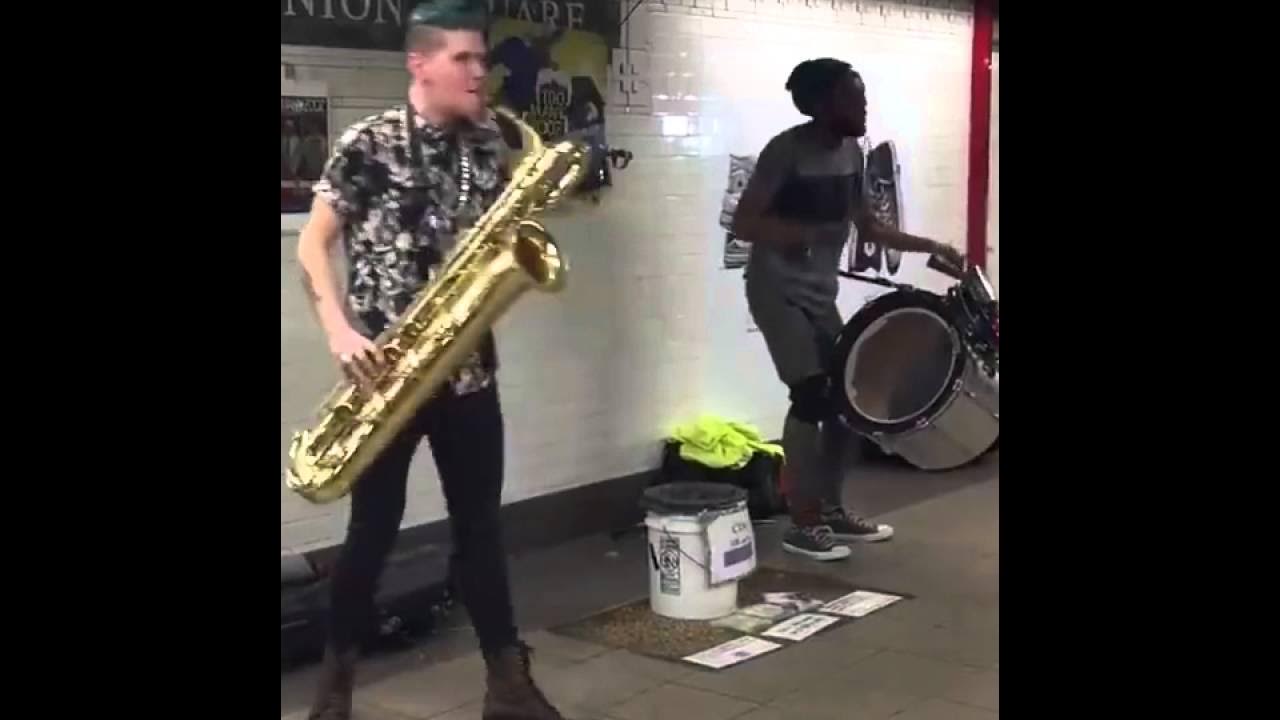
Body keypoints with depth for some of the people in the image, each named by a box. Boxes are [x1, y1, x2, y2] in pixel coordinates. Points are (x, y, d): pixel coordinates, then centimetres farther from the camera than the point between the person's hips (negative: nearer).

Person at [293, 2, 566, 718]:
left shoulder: (489, 145, 8)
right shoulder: (370, 143, -7)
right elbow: (313, 245, -6)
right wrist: (341, 331, -18)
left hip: (468, 365, 4)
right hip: (388, 366, -4)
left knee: (481, 523, 9)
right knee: (375, 526, 5)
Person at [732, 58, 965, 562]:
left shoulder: (851, 152, 7)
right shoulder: (786, 151, -17)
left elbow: (868, 227, 16)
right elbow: (743, 223, -21)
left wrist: (929, 247, 6)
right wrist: (808, 232, -32)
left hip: (821, 295, 8)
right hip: (778, 292, -8)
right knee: (811, 395, -14)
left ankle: (831, 510, 20)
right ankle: (802, 524, -5)